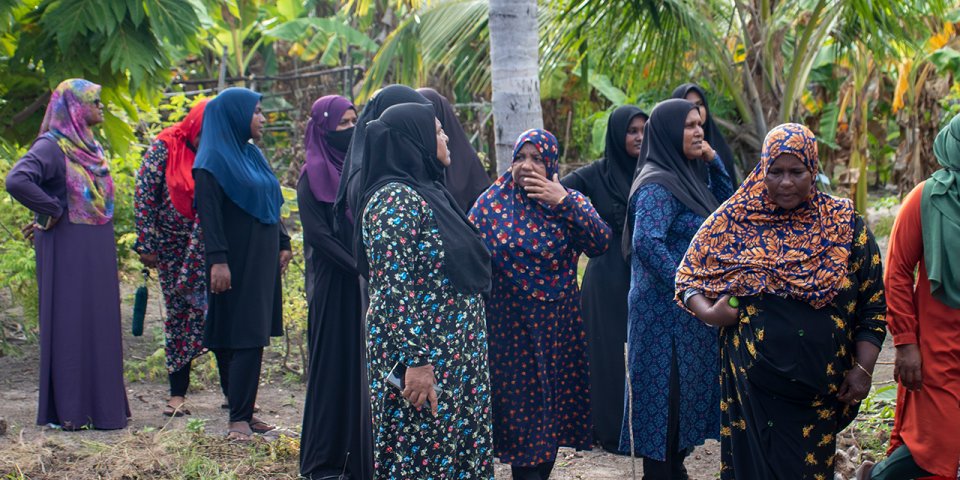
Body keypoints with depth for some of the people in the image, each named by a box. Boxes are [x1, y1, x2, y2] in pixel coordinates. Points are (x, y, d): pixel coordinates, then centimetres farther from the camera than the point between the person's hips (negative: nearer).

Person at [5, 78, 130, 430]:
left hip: (97, 252, 8)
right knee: (70, 324, -3)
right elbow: (16, 181, -28)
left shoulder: (89, 146, 14)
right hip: (68, 251, -8)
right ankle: (69, 411, 2)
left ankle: (101, 402, 18)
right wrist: (52, 212, -18)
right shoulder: (51, 146, -12)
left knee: (100, 324, 11)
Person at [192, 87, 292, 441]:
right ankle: (238, 418, -7)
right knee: (243, 337, -10)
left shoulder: (252, 155, 16)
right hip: (236, 262, -8)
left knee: (253, 337, 9)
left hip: (262, 260, 8)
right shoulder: (213, 160, -10)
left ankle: (243, 412, 15)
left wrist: (283, 243, 15)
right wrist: (217, 260, -24)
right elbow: (209, 213, -17)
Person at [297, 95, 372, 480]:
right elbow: (317, 233, -12)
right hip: (334, 286, -5)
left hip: (369, 282, 5)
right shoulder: (313, 174, -6)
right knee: (333, 363, -1)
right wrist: (360, 267, -16)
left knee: (365, 362, 5)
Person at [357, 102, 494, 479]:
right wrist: (415, 362, -24)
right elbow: (394, 291, -21)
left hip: (455, 358, 9)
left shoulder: (428, 192, 13)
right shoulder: (396, 199, -16)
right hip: (422, 359, -9)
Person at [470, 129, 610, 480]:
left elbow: (600, 244, -14)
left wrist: (565, 202, -21)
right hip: (510, 325, -2)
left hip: (558, 325, 2)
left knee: (555, 403, 9)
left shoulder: (569, 203, 1)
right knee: (521, 405, 0)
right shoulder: (492, 203, -3)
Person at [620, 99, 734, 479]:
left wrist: (714, 162, 7)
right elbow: (646, 243, -27)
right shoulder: (657, 184, -17)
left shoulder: (686, 175, 11)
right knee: (667, 393, -3)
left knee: (685, 392, 15)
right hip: (666, 312, -9)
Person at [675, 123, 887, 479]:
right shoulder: (735, 219, 1)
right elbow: (689, 275, 6)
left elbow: (873, 307, 3)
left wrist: (863, 369, -4)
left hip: (820, 384, 0)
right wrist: (708, 312, -13)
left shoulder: (845, 225, 1)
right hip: (751, 381, 0)